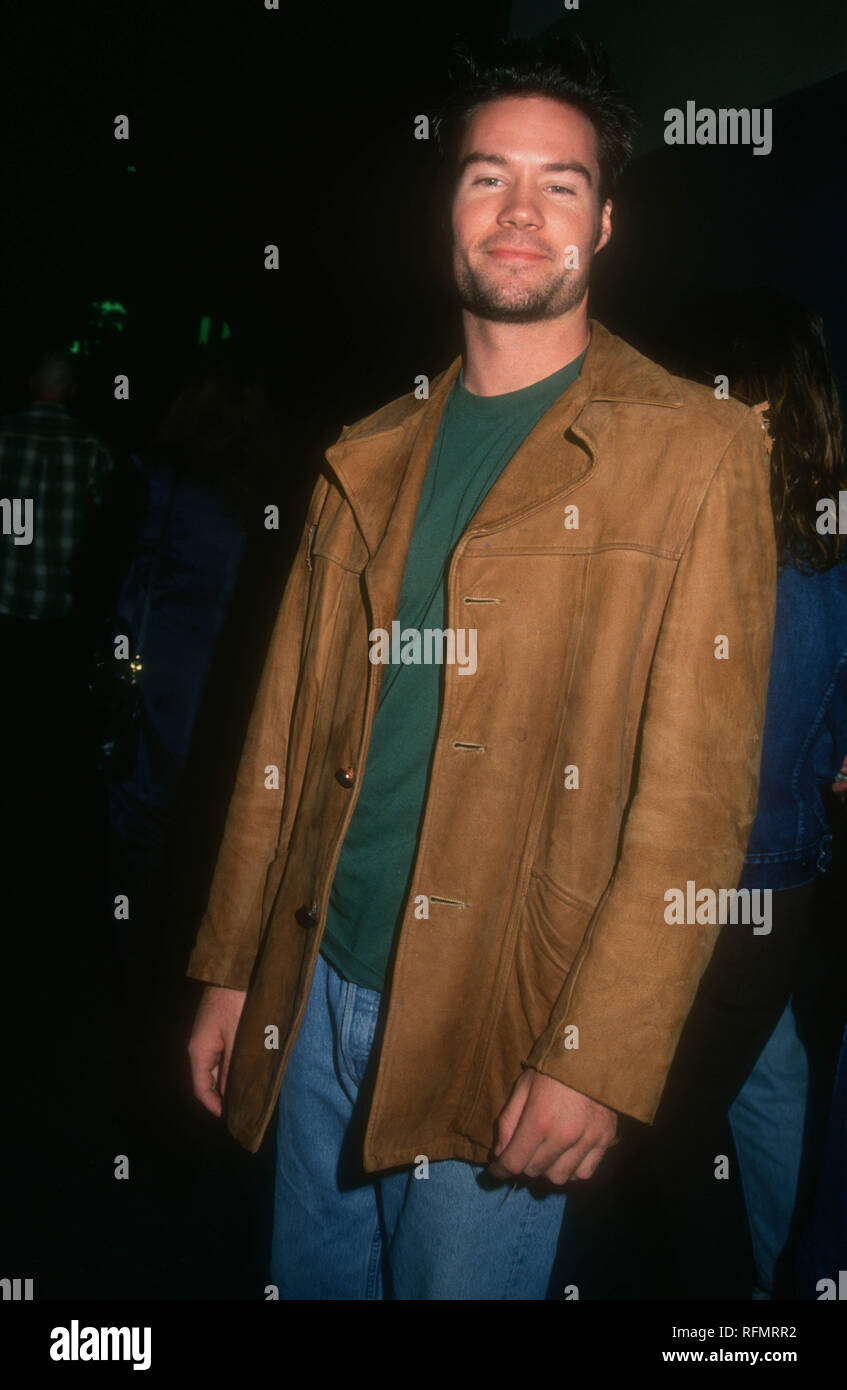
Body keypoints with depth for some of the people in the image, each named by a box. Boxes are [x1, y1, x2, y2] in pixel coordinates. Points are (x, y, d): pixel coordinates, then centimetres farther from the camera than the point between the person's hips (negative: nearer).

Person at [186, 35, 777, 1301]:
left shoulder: (695, 452, -6)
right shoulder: (370, 459, 9)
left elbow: (700, 789, -12)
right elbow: (287, 729, 10)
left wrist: (597, 1056, -16)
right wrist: (231, 963, 9)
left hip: (497, 1024, -4)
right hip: (317, 988, 5)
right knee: (308, 1277, 20)